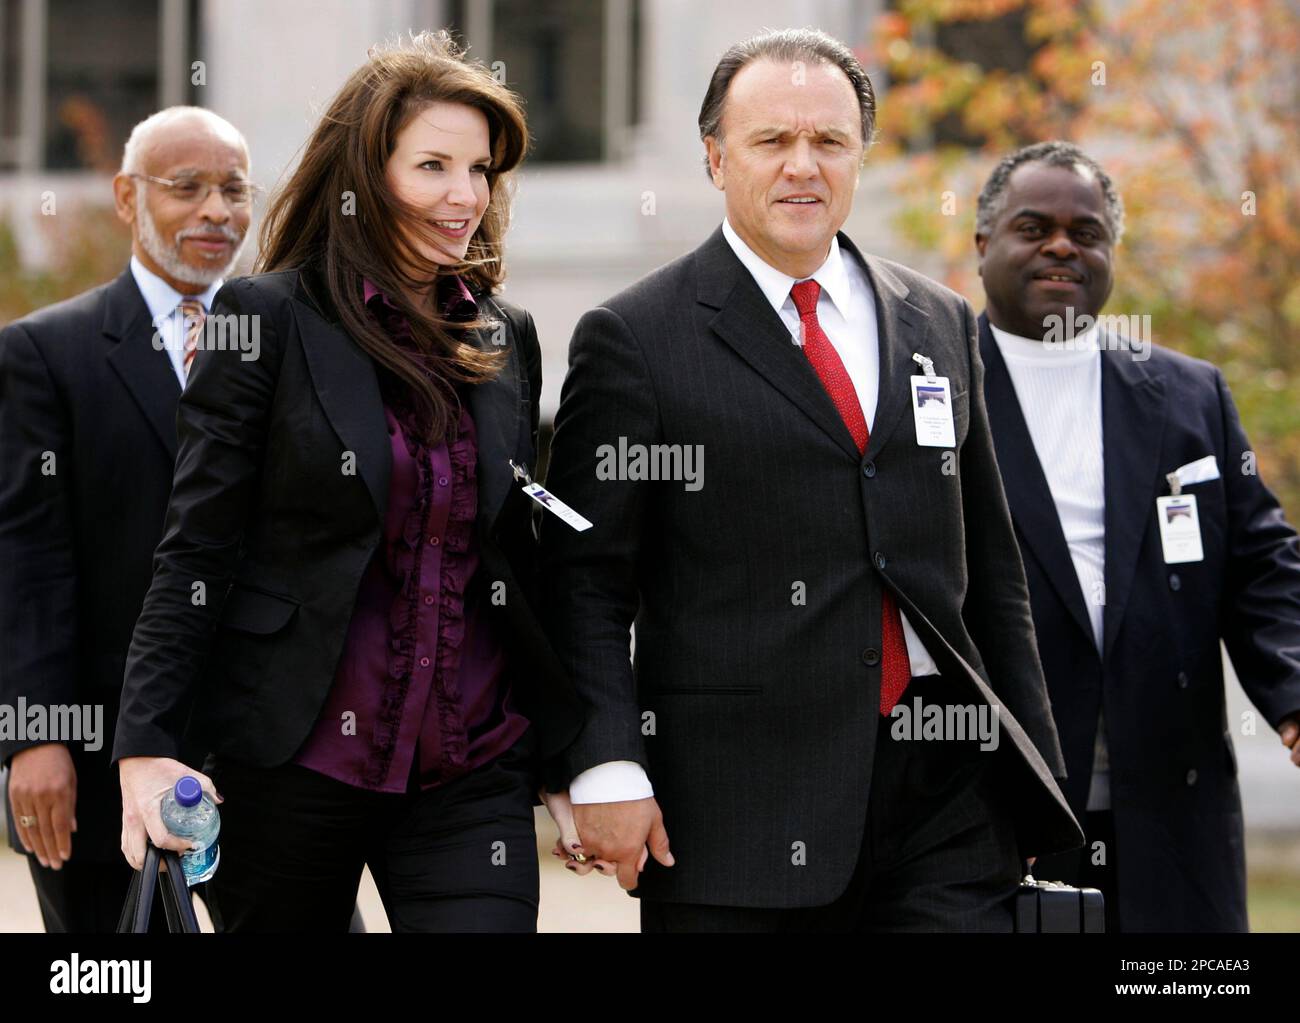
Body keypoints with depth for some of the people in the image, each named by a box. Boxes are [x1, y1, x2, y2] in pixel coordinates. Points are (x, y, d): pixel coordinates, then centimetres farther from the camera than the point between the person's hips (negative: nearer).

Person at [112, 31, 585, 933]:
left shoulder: (510, 338, 11)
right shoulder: (264, 319, -4)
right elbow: (195, 553, -6)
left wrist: (565, 761, 14)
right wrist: (147, 748, -15)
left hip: (472, 769, 3)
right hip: (292, 758, -3)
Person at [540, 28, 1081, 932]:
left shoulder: (941, 326, 15)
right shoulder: (636, 340, 1)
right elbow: (585, 583, -2)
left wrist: (1034, 771, 15)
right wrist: (607, 770, -13)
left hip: (945, 796, 4)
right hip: (735, 814, -3)